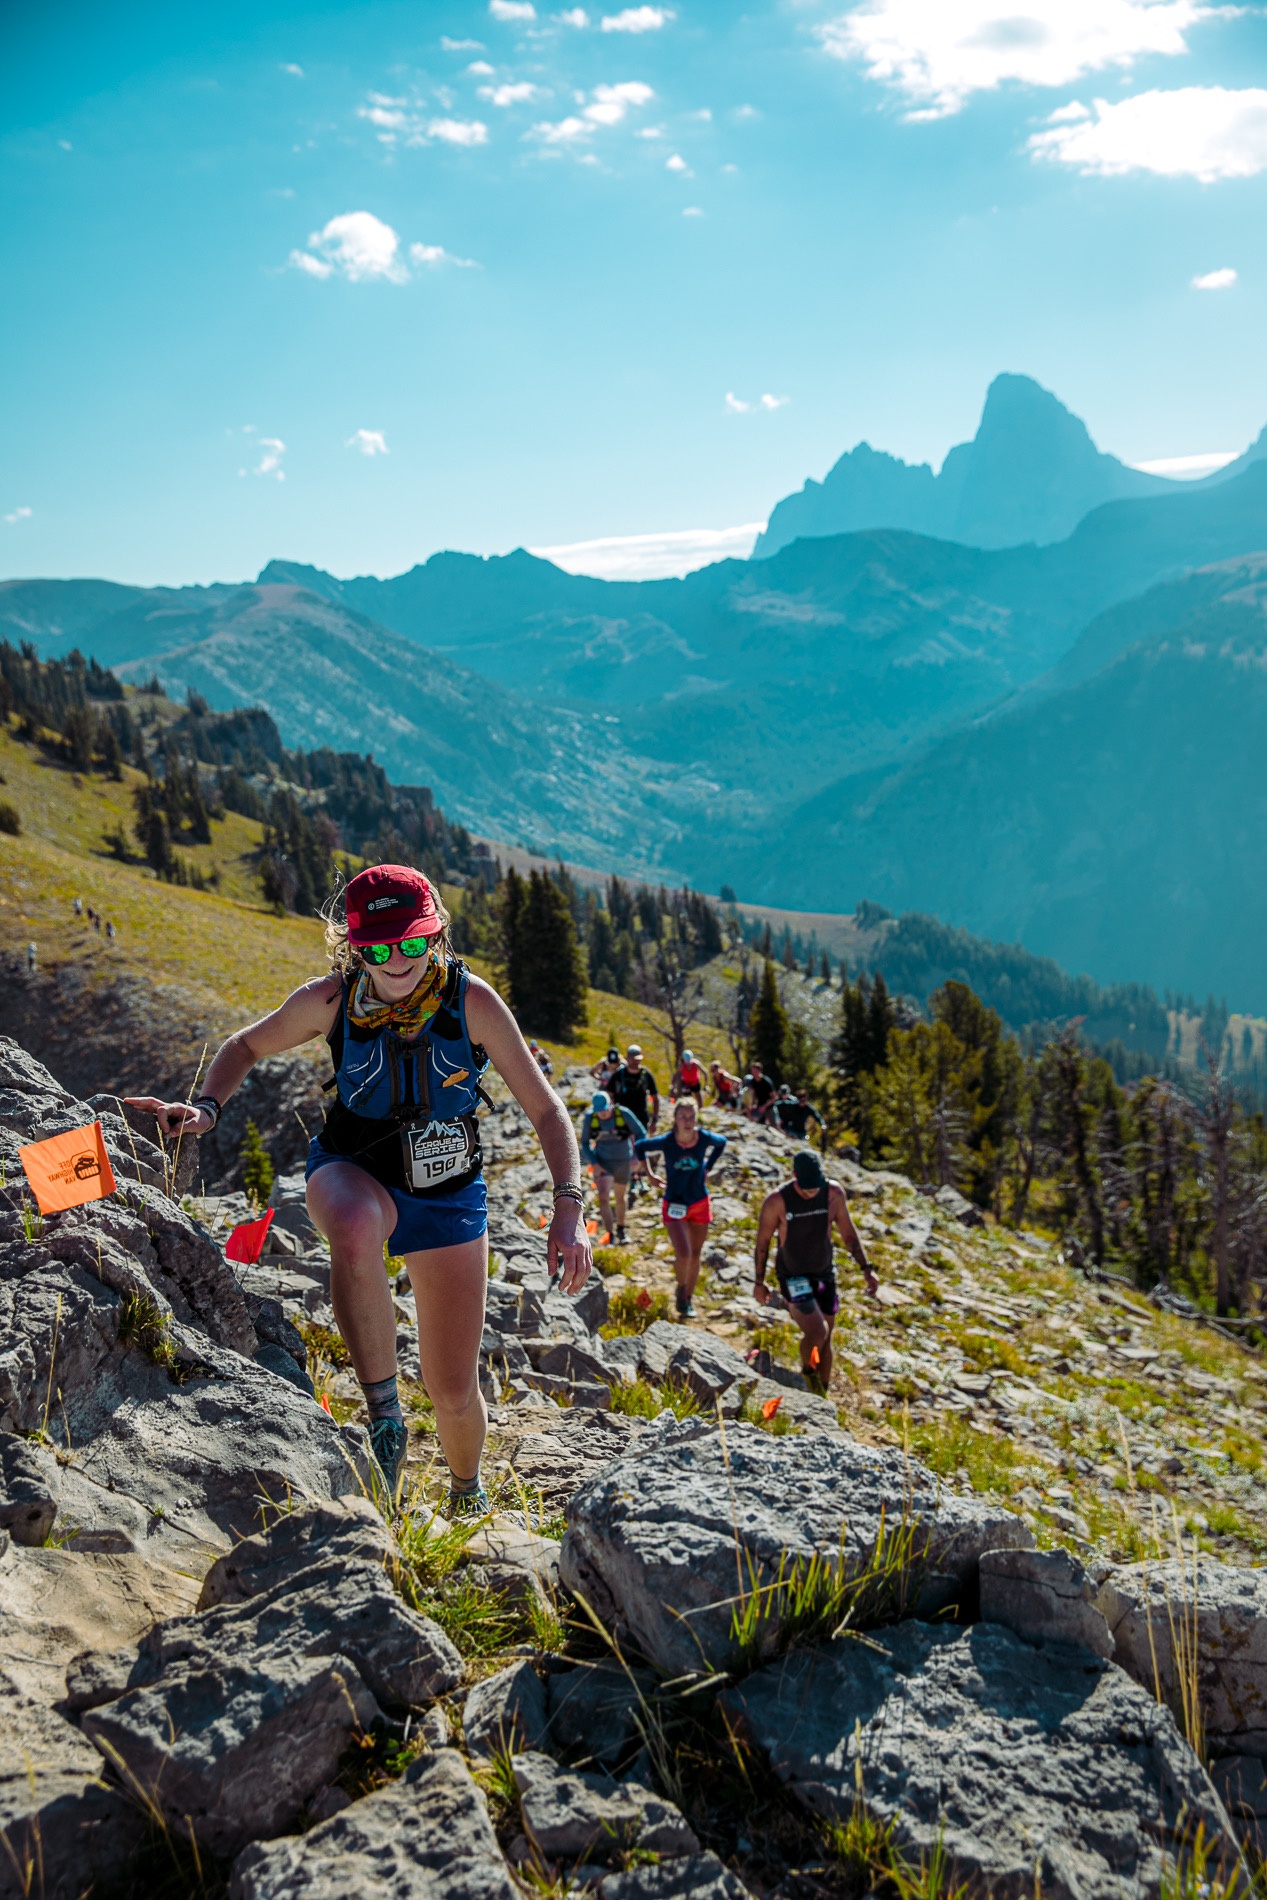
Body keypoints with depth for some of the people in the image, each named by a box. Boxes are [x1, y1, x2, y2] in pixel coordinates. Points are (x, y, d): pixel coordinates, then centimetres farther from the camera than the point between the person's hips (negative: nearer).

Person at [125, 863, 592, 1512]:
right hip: (351, 1173, 0)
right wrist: (205, 1107, -17)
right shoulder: (330, 1000, -17)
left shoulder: (471, 1001, -20)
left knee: (454, 1389, 5)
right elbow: (247, 1047, 3)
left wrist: (568, 1207, -28)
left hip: (449, 1193, 1)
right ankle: (383, 1417, -25)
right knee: (355, 1228, -42)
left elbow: (545, 1108, -16)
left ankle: (467, 1492, 40)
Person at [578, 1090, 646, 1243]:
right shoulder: (590, 1118, -15)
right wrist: (594, 1163, -13)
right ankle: (610, 1236, -8)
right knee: (603, 1198, -15)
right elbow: (585, 1142, -3)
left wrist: (636, 1156, -16)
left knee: (620, 1197, 18)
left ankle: (620, 1229, 40)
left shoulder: (624, 1114, -19)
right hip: (602, 1162, 0)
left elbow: (640, 1133, -8)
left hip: (622, 1162, 0)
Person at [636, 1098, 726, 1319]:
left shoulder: (705, 1138, -14)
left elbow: (722, 1143, 10)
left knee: (695, 1255, 13)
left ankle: (688, 1299, 32)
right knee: (683, 1255, -16)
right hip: (674, 1205, -3)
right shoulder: (666, 1142, -19)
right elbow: (639, 1147, -2)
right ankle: (681, 1289, 15)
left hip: (700, 1203, 3)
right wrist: (650, 1174, 0)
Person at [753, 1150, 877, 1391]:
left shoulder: (834, 1193, -11)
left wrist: (866, 1268, -2)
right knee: (817, 1333, -18)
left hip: (824, 1274, 4)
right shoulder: (776, 1201, -20)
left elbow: (848, 1232, 2)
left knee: (825, 1339, 11)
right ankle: (808, 1371, 13)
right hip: (793, 1277, -4)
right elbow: (763, 1241, -8)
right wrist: (759, 1282, -1)